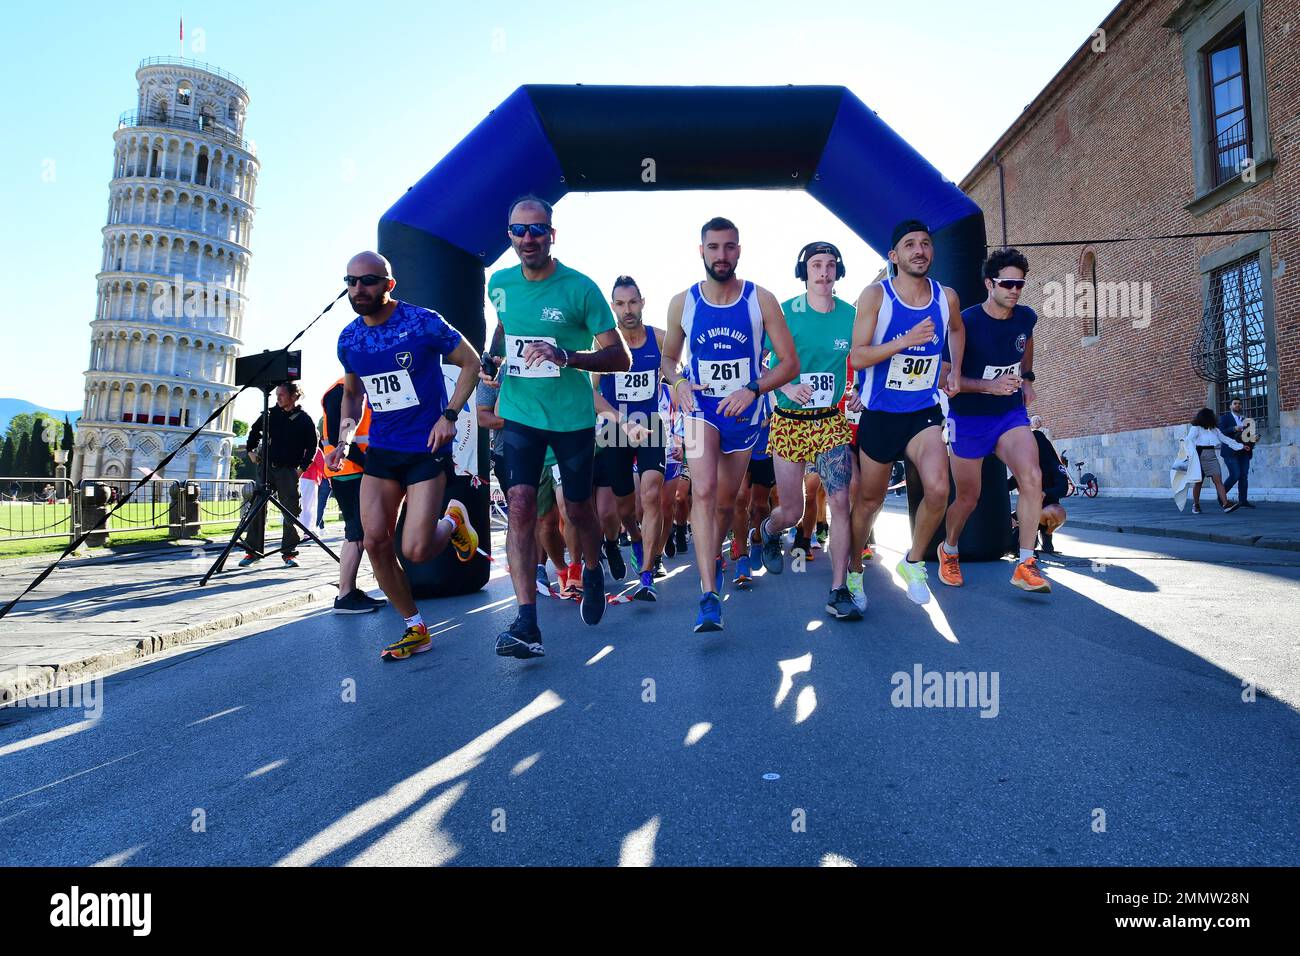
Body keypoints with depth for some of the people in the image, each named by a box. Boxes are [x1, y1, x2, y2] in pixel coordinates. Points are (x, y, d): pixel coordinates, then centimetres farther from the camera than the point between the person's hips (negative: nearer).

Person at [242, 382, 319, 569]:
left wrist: (302, 467, -5)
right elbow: (254, 430, 23)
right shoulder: (271, 413, 8)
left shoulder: (304, 419, -1)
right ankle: (253, 550, 9)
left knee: (290, 512, -2)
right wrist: (251, 450, 13)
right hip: (265, 467, 3)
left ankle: (289, 552, 6)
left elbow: (312, 446, 3)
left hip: (289, 470, -3)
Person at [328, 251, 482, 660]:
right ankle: (415, 628, 14)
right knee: (375, 541, -3)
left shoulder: (423, 323, -12)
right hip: (380, 451, 6)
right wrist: (344, 438, 5)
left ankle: (453, 521, 23)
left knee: (416, 550, -13)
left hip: (427, 449, -5)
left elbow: (471, 362, -5)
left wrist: (449, 415, -16)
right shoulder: (348, 339, 5)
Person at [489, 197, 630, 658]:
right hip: (519, 414, 3)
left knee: (578, 509, 9)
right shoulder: (499, 284, 4)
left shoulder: (580, 288, -10)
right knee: (520, 506, -13)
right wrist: (493, 362, 13)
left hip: (572, 417, -2)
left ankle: (592, 573, 41)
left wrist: (565, 356, -26)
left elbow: (621, 357, -12)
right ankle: (526, 624, -13)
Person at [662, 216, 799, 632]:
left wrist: (753, 389, -20)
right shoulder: (682, 303, -2)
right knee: (703, 490, -23)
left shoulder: (761, 300, -6)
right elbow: (669, 357, 11)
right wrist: (677, 382, -11)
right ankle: (709, 595, -24)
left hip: (744, 411, 1)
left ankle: (714, 558, 44)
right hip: (700, 408, -1)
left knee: (726, 499, 14)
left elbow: (790, 363, -4)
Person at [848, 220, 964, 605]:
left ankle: (913, 562, 7)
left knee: (938, 489, -19)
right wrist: (904, 341, -29)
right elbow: (857, 357, -17)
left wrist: (954, 372, 14)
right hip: (879, 414, -2)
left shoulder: (946, 297, 2)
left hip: (924, 412, 2)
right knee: (870, 500, 9)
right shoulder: (875, 295, -10)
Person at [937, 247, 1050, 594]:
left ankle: (1025, 566, -14)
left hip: (1011, 413, 4)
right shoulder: (966, 323, -17)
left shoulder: (1025, 318, -1)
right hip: (969, 418, -4)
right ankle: (948, 550, 37)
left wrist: (1027, 378, 15)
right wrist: (989, 386, -30)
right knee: (968, 498, 6)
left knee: (1032, 477, -21)